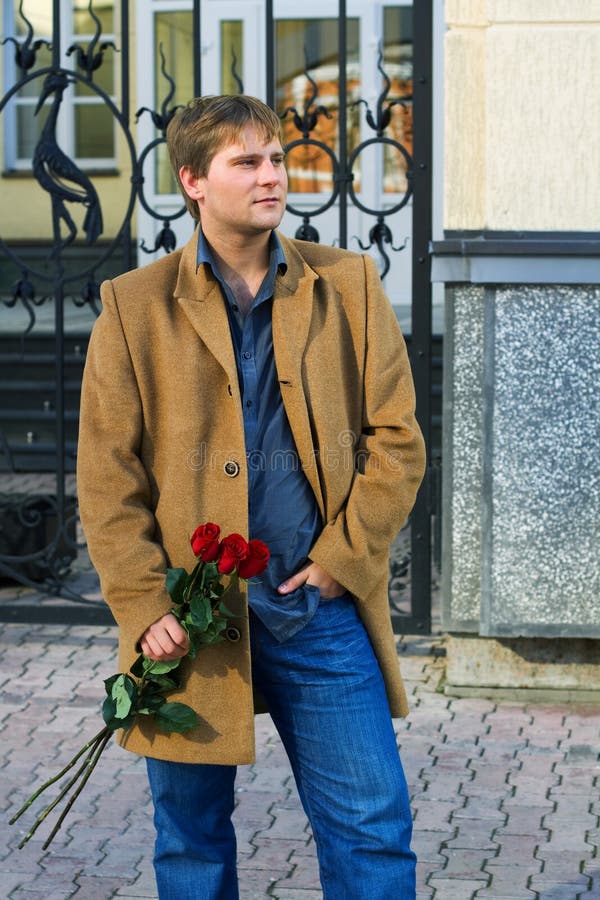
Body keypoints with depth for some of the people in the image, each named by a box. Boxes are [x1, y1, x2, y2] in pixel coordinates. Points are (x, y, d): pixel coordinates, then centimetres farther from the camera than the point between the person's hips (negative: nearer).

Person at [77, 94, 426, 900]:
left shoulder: (347, 286, 5)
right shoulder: (135, 306, 1)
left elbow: (396, 437, 5)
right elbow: (106, 476, -1)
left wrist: (344, 557, -4)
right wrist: (143, 604, -10)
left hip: (322, 612, 1)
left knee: (373, 827, 1)